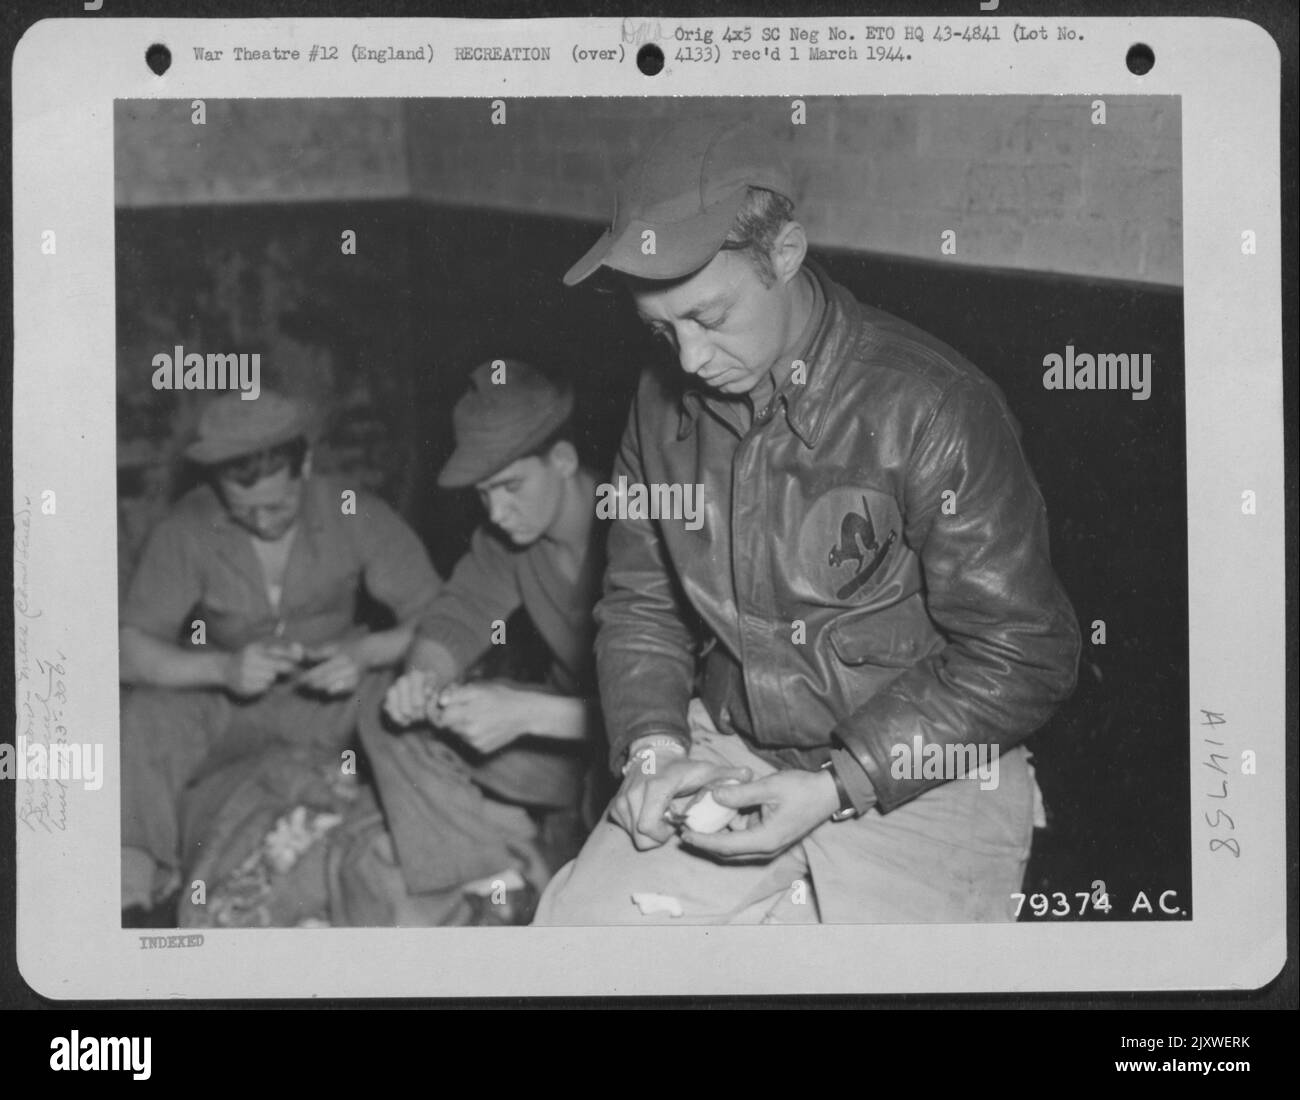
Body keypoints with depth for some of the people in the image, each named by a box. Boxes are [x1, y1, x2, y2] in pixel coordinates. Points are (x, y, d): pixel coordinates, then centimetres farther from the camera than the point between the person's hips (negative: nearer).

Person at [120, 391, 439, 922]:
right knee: (143, 714, -30)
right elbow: (131, 650, -18)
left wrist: (364, 651, -33)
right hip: (223, 703, 0)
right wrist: (222, 667, -35)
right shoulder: (187, 529, -15)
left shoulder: (354, 514, -14)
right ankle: (133, 889, -17)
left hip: (331, 697, 0)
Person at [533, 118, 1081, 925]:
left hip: (916, 778, -4)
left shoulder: (932, 409, -17)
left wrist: (836, 786, -18)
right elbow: (639, 603, 14)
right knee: (576, 920, -9)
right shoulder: (665, 405, 2)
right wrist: (653, 741, -7)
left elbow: (1022, 655, -14)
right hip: (723, 756, 5)